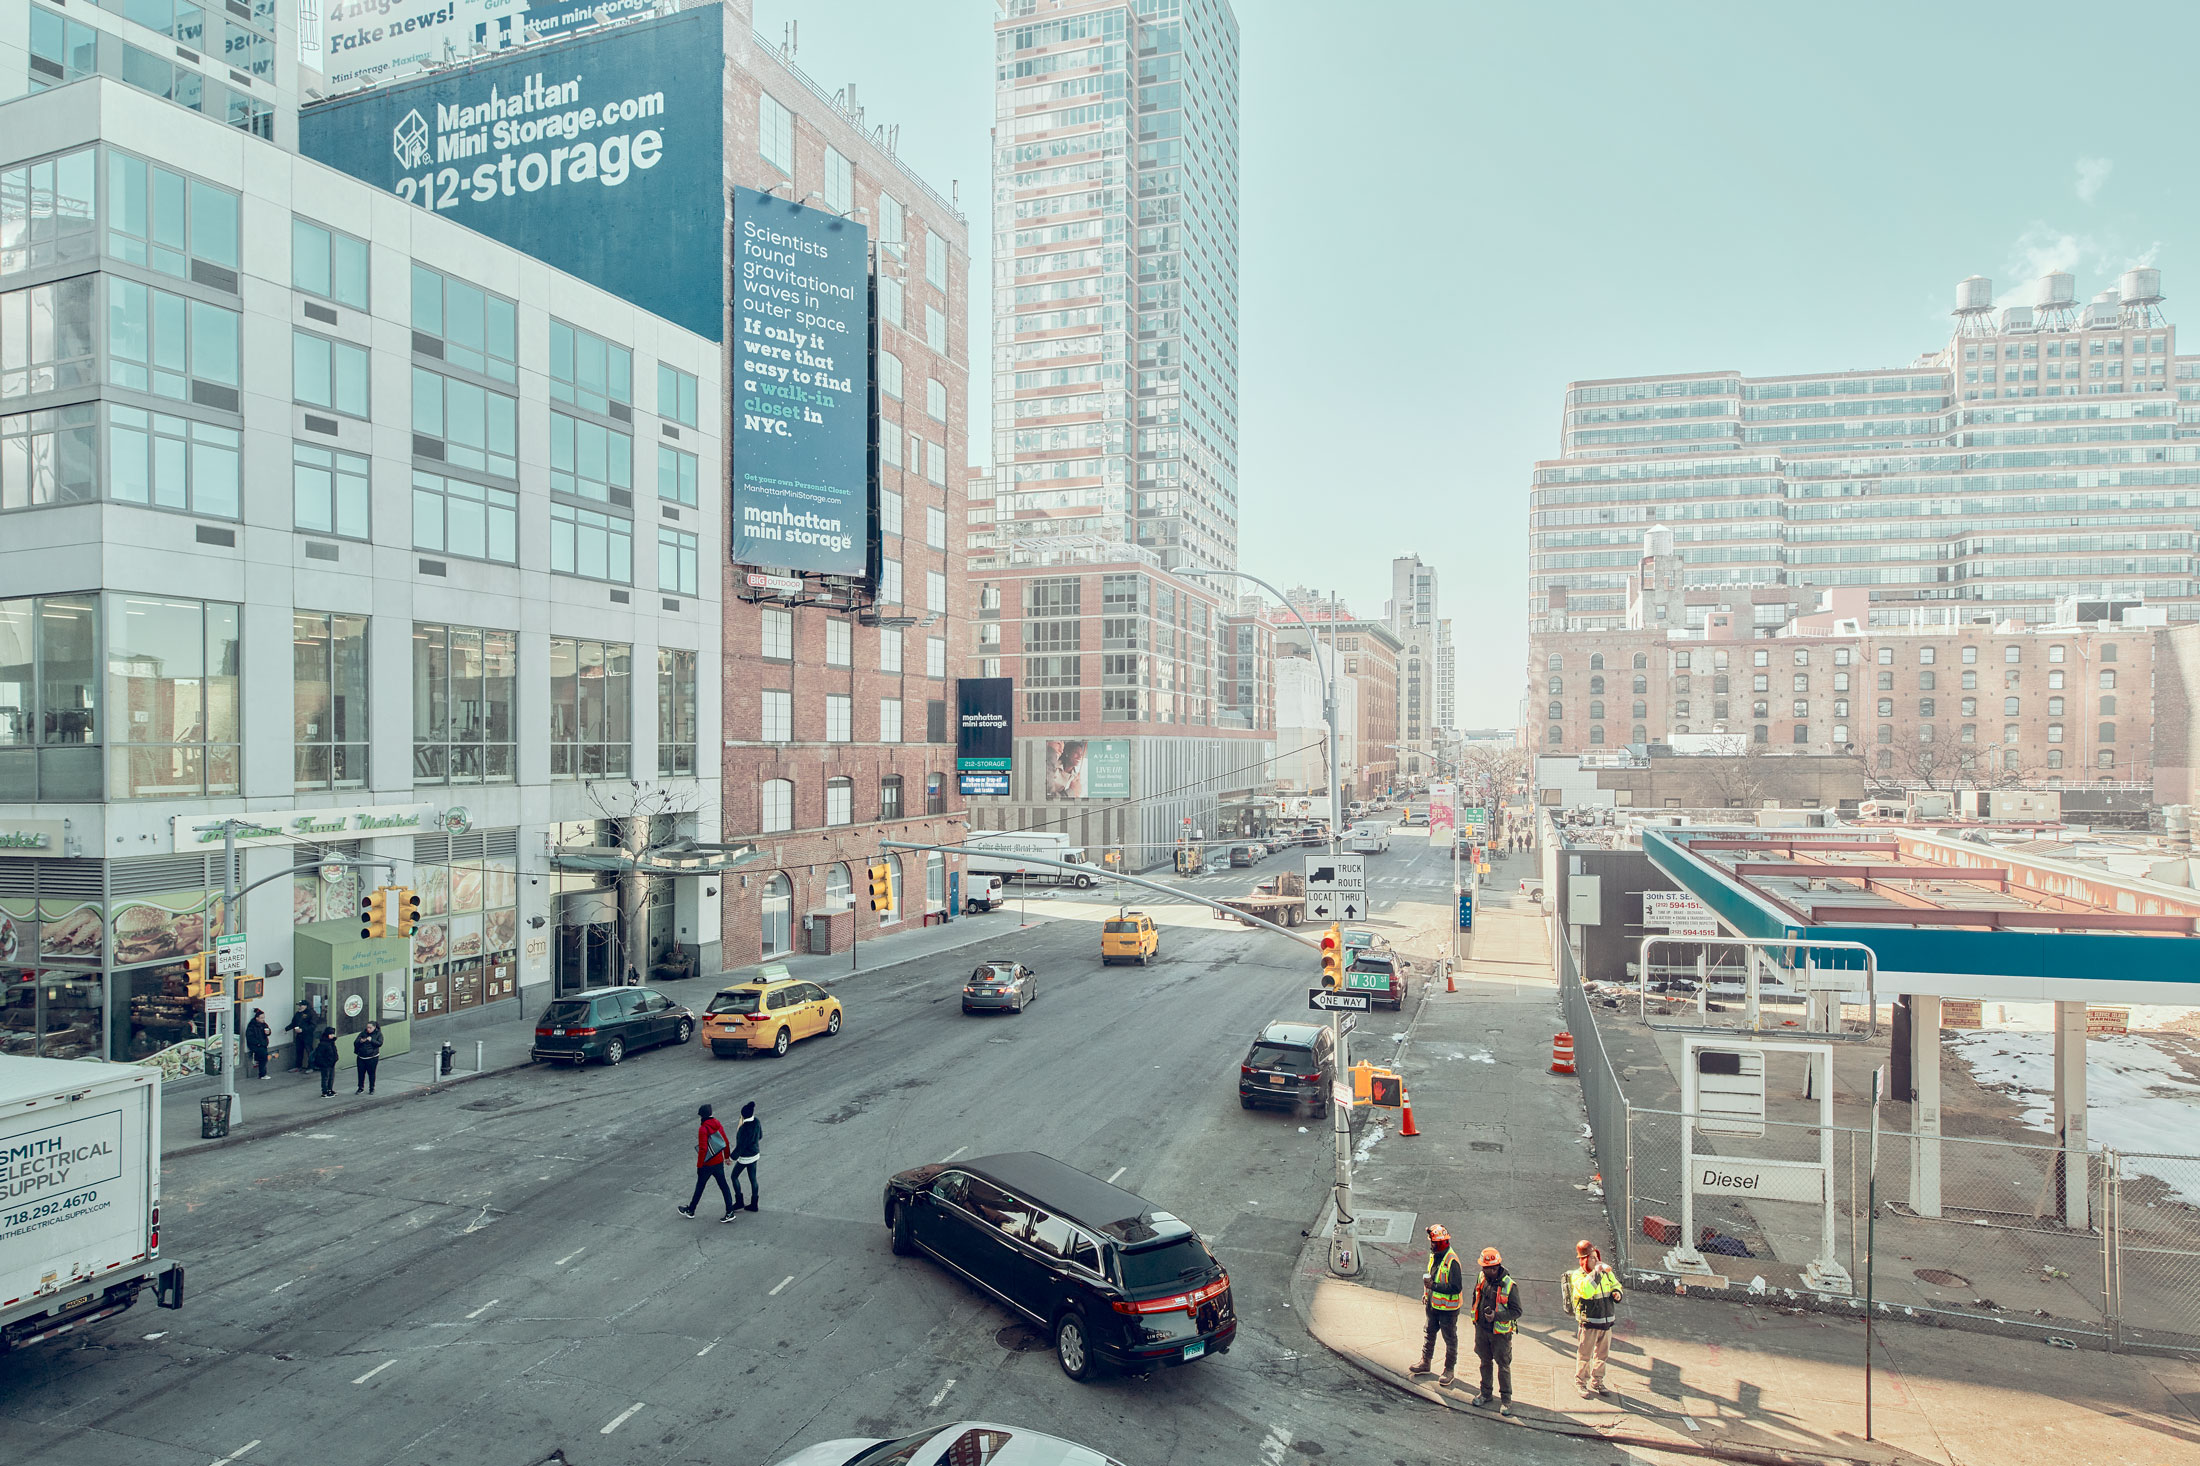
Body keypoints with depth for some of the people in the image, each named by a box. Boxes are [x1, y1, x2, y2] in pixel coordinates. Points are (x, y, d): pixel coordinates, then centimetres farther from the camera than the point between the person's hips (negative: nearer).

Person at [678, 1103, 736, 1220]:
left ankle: (690, 1210, 29)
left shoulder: (703, 1129, -19)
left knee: (699, 1187, 12)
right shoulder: (718, 1125, 1)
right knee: (723, 1186, 9)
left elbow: (703, 1149, -21)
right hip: (719, 1162, 6)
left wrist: (699, 1166, -13)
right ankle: (729, 1212, 7)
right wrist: (727, 1157, 21)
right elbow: (726, 1143, 8)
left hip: (707, 1164, -6)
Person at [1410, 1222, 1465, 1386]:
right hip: (1432, 1304, 8)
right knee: (1429, 1333, 21)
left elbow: (1456, 1287, -28)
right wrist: (1426, 1293, 9)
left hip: (1448, 1307, -8)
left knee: (1450, 1339, 9)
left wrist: (1434, 1286, -28)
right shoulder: (1434, 1256, 1)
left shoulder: (1451, 1261, -26)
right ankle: (1426, 1362, 37)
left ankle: (1450, 1370, 23)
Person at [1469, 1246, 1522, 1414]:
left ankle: (1506, 1399, 22)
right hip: (1482, 1329, 5)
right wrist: (1477, 1318, 17)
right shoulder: (1481, 1278, -4)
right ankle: (1485, 1393, 34)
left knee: (1503, 1365, 6)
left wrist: (1496, 1315, -26)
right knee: (1485, 1362, 18)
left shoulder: (1510, 1285, -21)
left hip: (1500, 1332, -5)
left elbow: (1516, 1311, -16)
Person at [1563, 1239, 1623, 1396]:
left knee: (1602, 1355, 16)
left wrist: (1617, 1293, -3)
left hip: (1606, 1321, 6)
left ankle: (1597, 1381, 32)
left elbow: (1616, 1285, 20)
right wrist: (1596, 1272, -34)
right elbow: (1585, 1291, -34)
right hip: (1588, 1322, -6)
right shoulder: (1577, 1275, -16)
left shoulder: (1606, 1272, 4)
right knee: (1584, 1355, 3)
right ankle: (1580, 1383, 18)